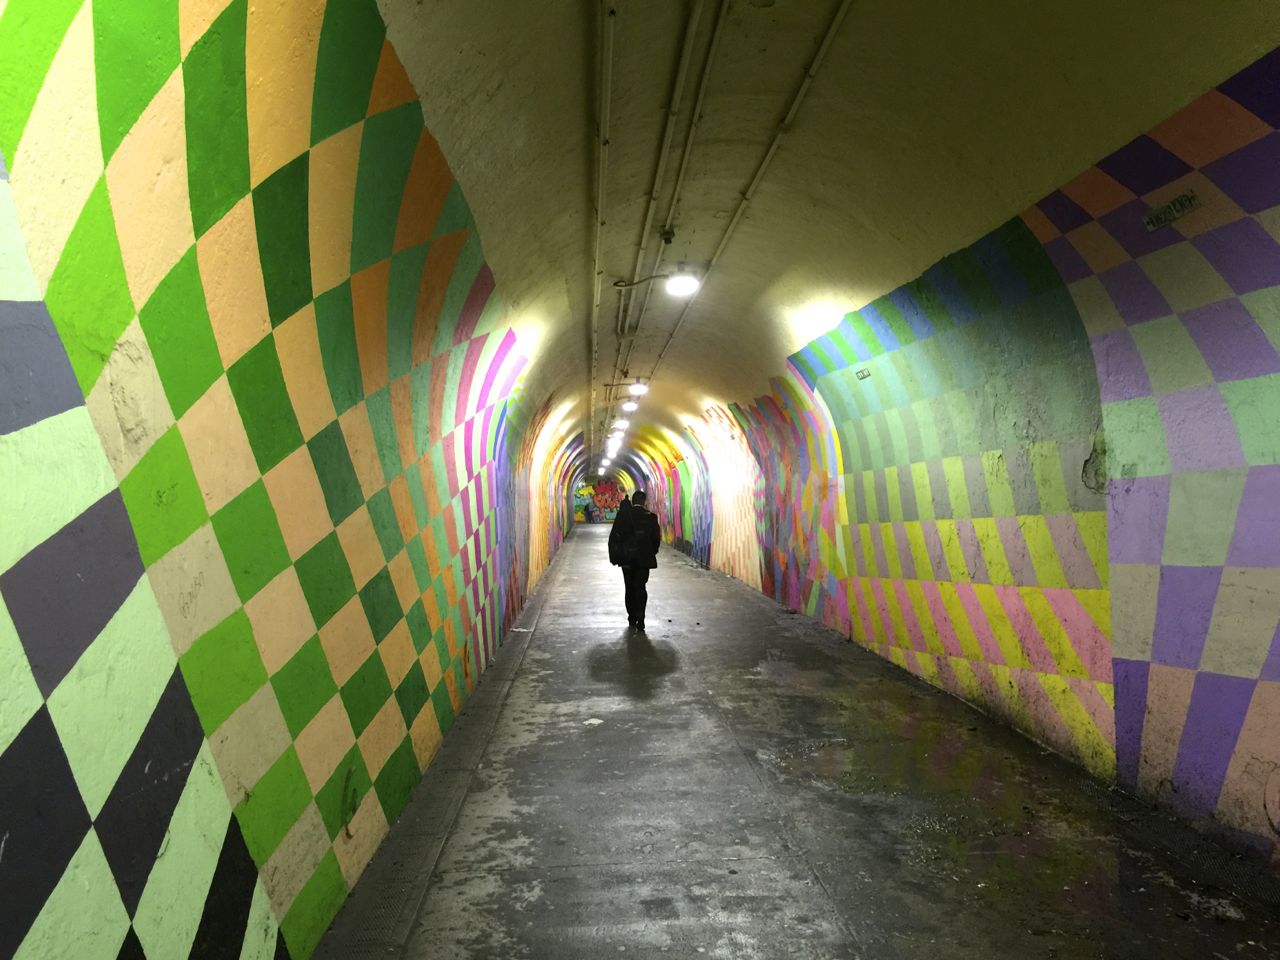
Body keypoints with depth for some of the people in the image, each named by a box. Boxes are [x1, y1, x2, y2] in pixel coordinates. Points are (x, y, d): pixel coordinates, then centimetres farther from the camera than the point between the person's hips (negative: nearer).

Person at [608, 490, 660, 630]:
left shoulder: (622, 515, -5)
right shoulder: (651, 517, -5)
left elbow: (613, 538, -5)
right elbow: (657, 539, -1)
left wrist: (614, 557, 4)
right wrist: (651, 554, 15)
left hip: (626, 559, 1)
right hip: (644, 559, -1)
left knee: (630, 588, 13)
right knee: (640, 588, 2)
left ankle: (632, 618, 19)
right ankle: (640, 618, -13)